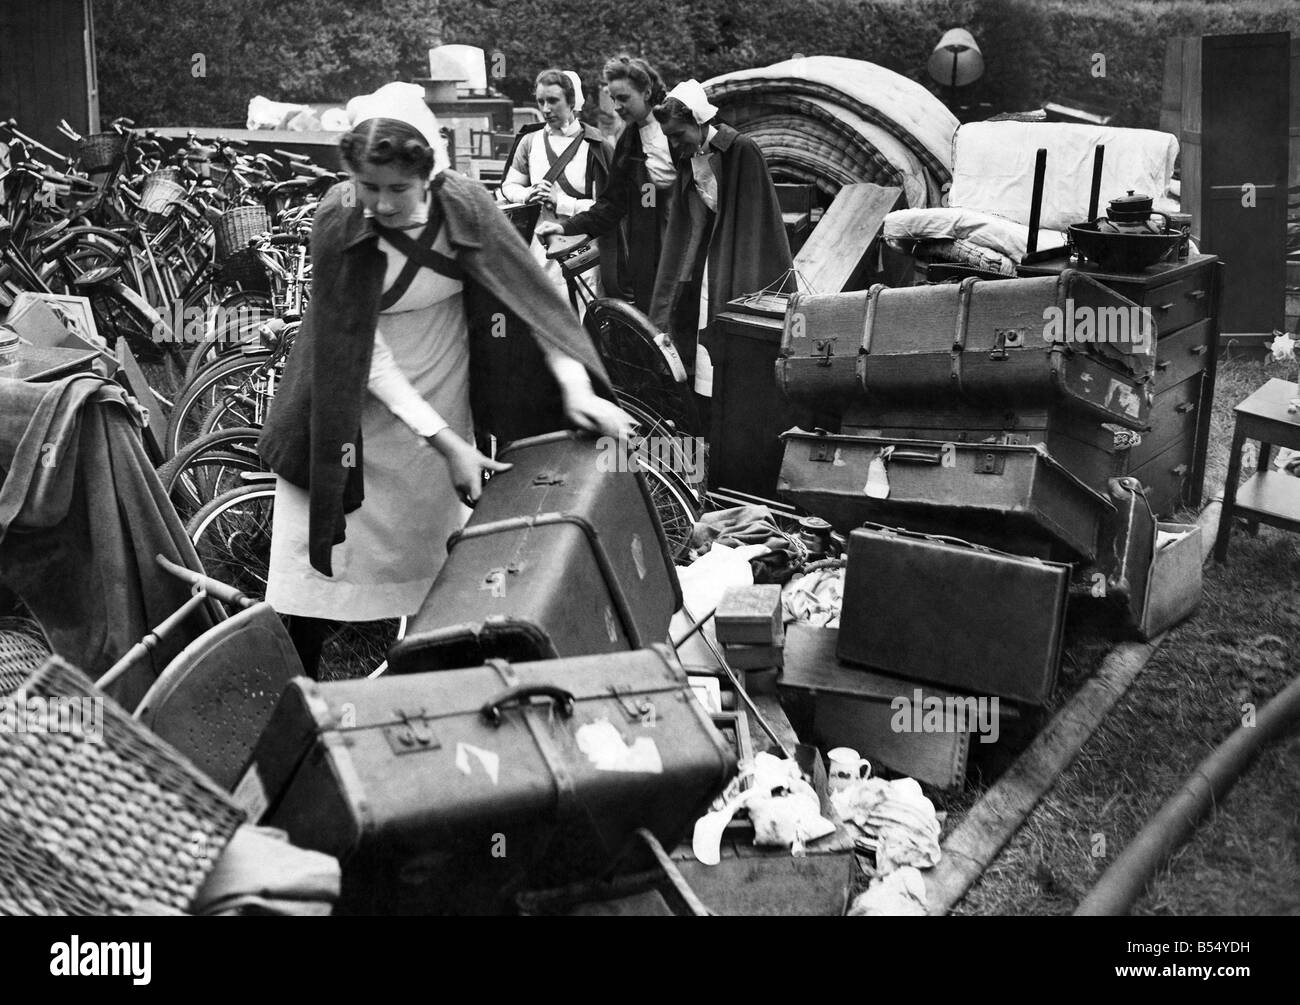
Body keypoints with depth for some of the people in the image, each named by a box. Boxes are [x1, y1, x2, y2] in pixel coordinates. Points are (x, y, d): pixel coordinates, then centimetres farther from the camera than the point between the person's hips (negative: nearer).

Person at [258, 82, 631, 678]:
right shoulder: (338, 226, -23)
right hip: (356, 406, -2)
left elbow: (531, 296, -12)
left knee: (431, 549, 13)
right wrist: (445, 441, -25)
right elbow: (364, 354, -22)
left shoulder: (463, 205, -17)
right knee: (314, 558, 1)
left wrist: (576, 386, -25)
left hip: (442, 398, 3)